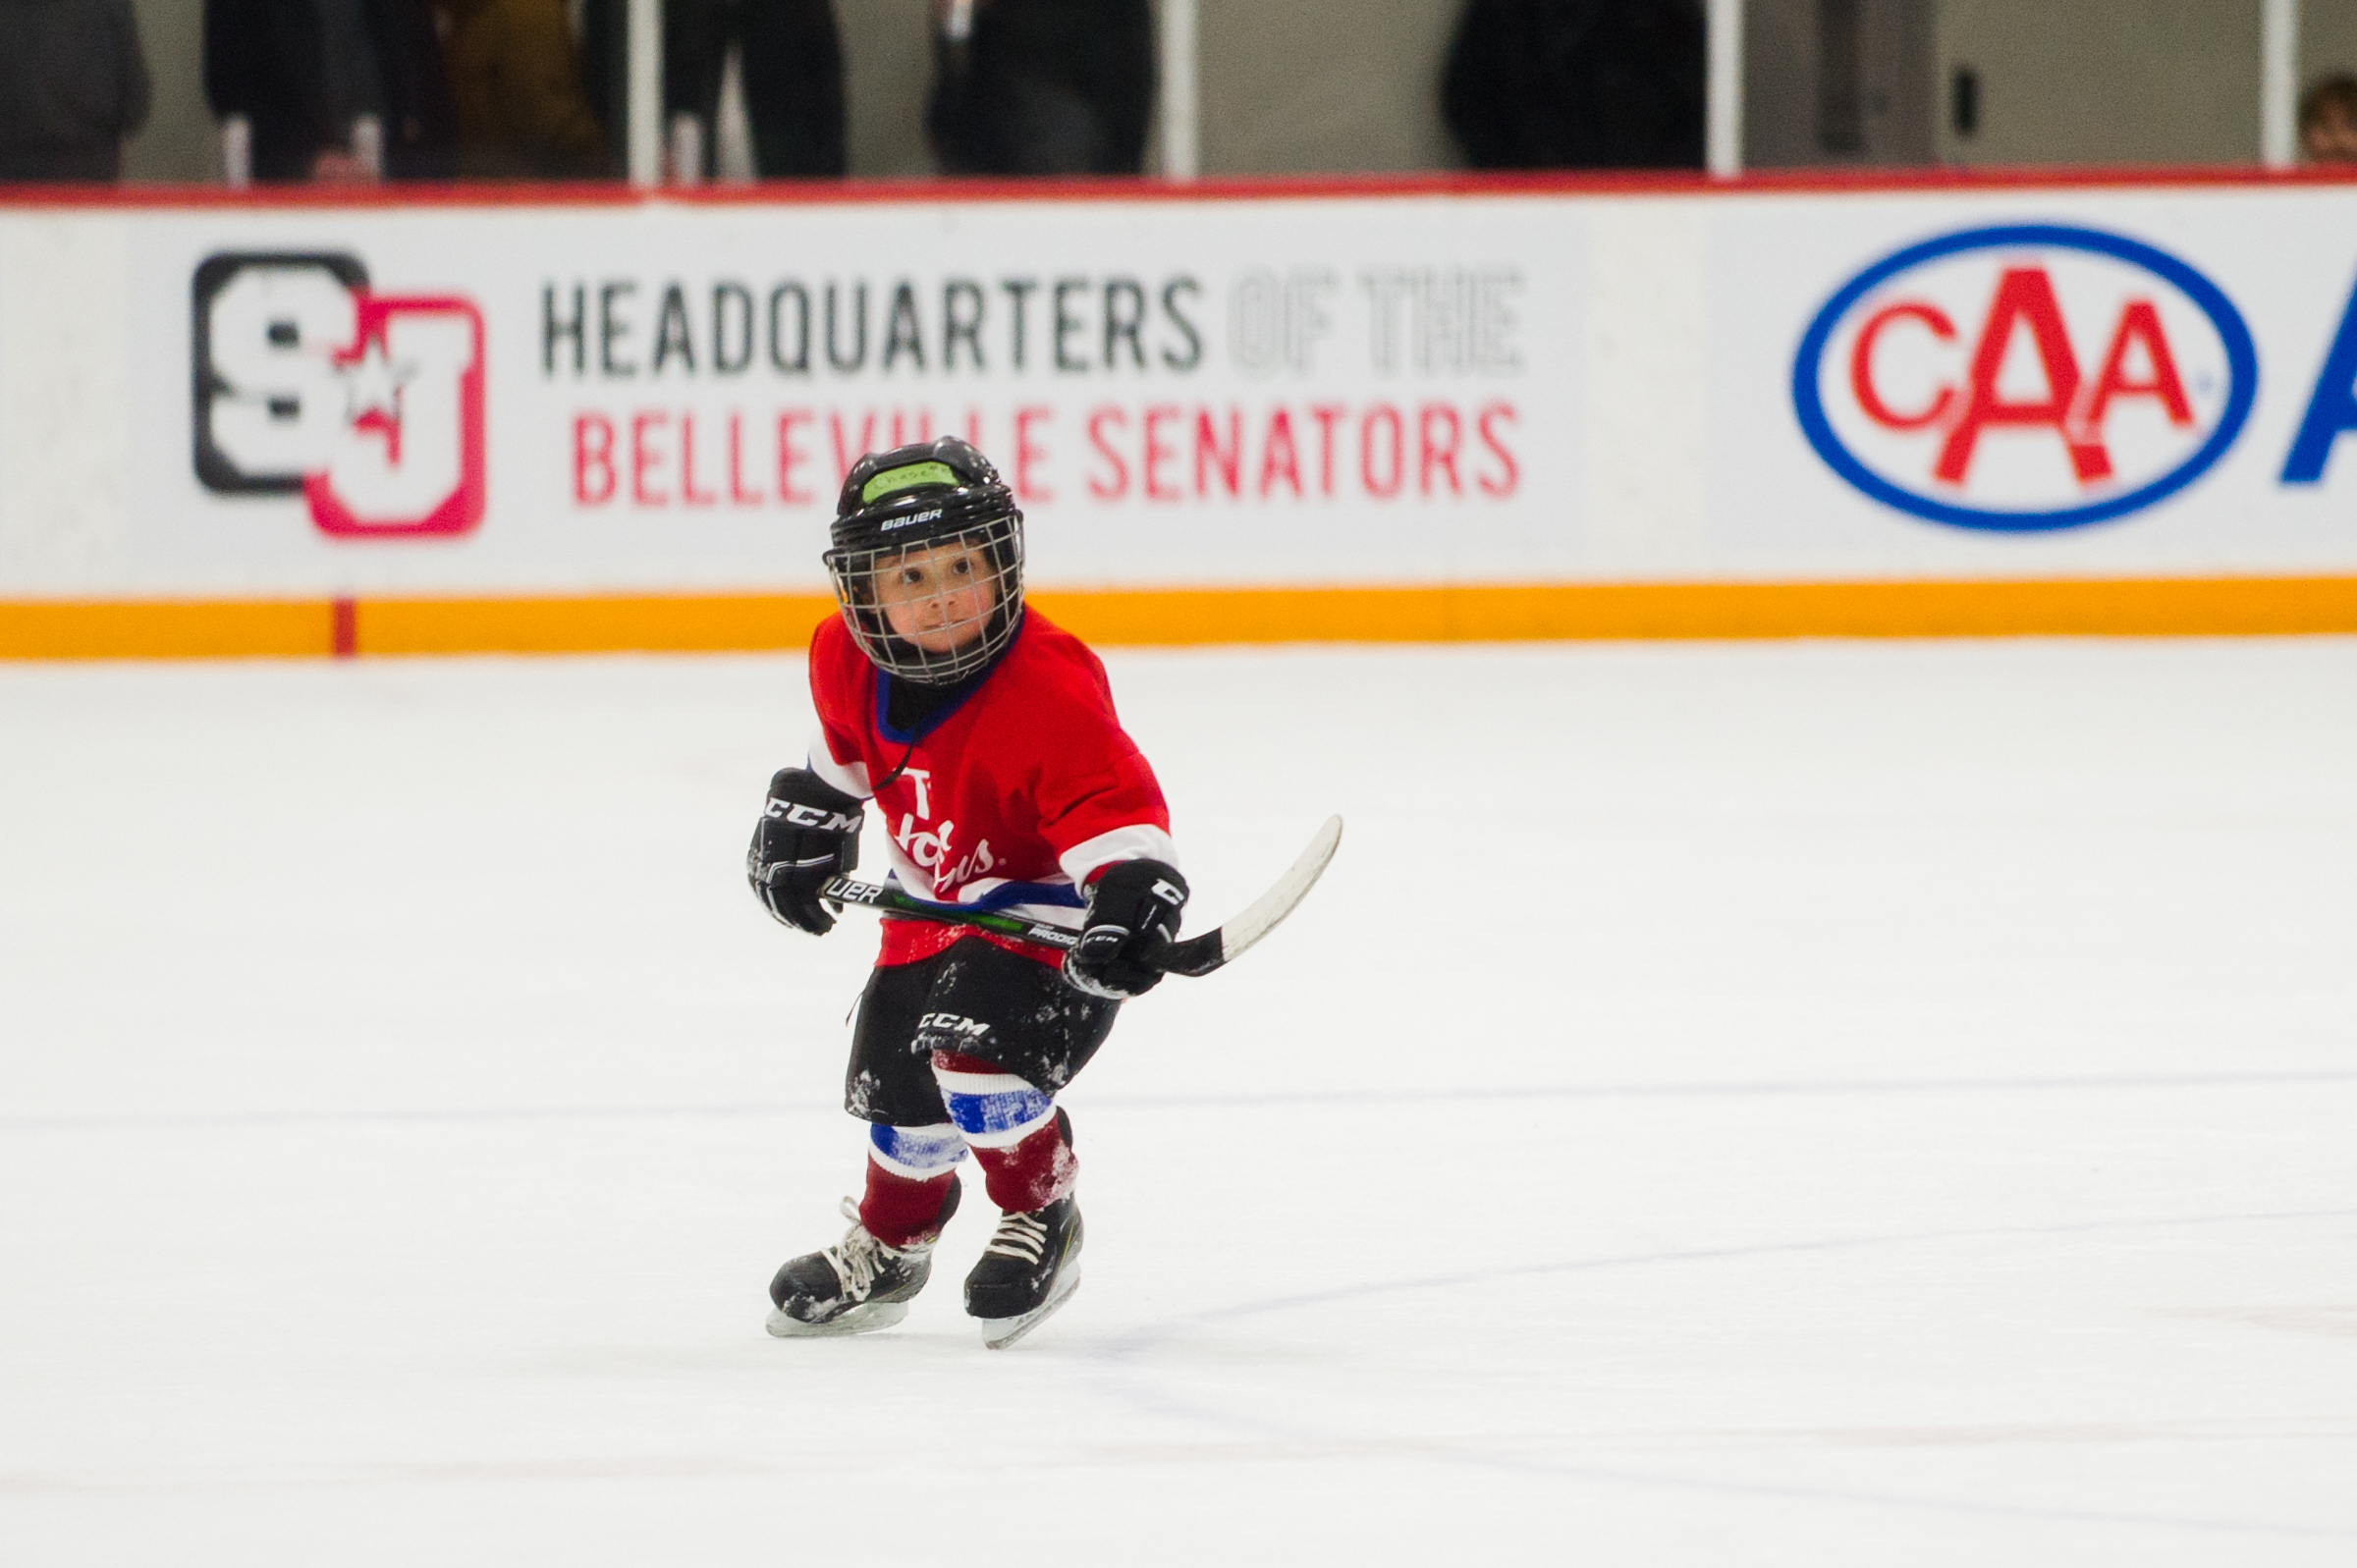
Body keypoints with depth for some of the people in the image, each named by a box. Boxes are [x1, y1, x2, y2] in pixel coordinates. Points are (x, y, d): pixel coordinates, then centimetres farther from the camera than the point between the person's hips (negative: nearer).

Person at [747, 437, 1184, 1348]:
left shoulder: (1047, 691, -33)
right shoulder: (848, 661, -10)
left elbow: (1116, 805, -35)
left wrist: (1131, 897, -50)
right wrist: (804, 824, 15)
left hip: (1047, 907, -7)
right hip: (935, 901, 7)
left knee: (975, 1049, -28)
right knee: (894, 1089, 12)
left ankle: (1040, 1215, -1)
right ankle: (886, 1248, 42)